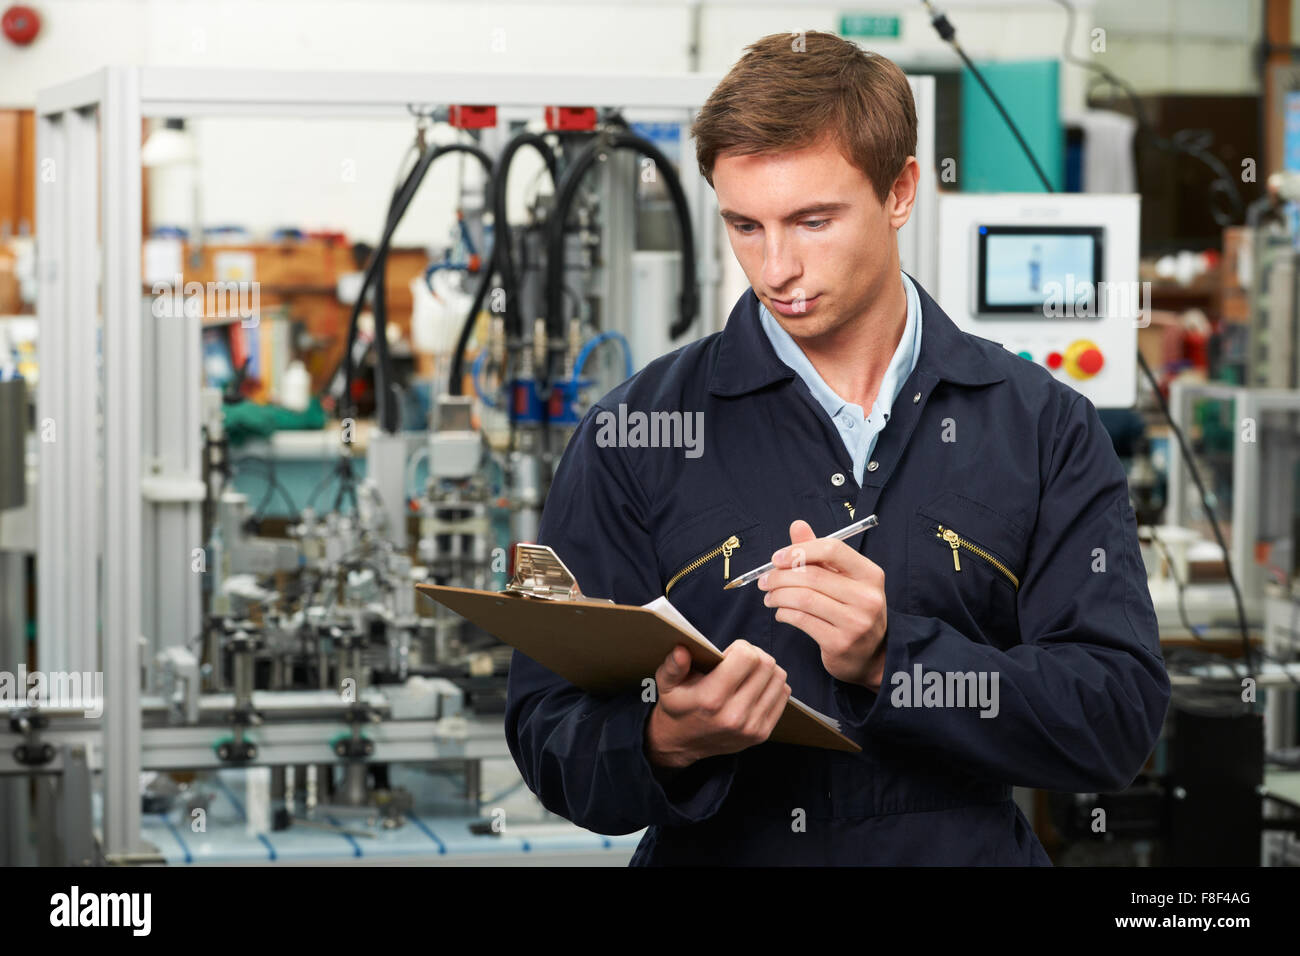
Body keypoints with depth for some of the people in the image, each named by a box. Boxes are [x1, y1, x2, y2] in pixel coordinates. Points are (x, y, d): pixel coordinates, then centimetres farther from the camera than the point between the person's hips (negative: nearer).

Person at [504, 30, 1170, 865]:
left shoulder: (1045, 428, 6)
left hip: (967, 851, 0)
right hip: (713, 857, 1)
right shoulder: (633, 433, 4)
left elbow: (1121, 718, -1)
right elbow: (550, 727, 1)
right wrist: (667, 746, -18)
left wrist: (894, 659, -12)